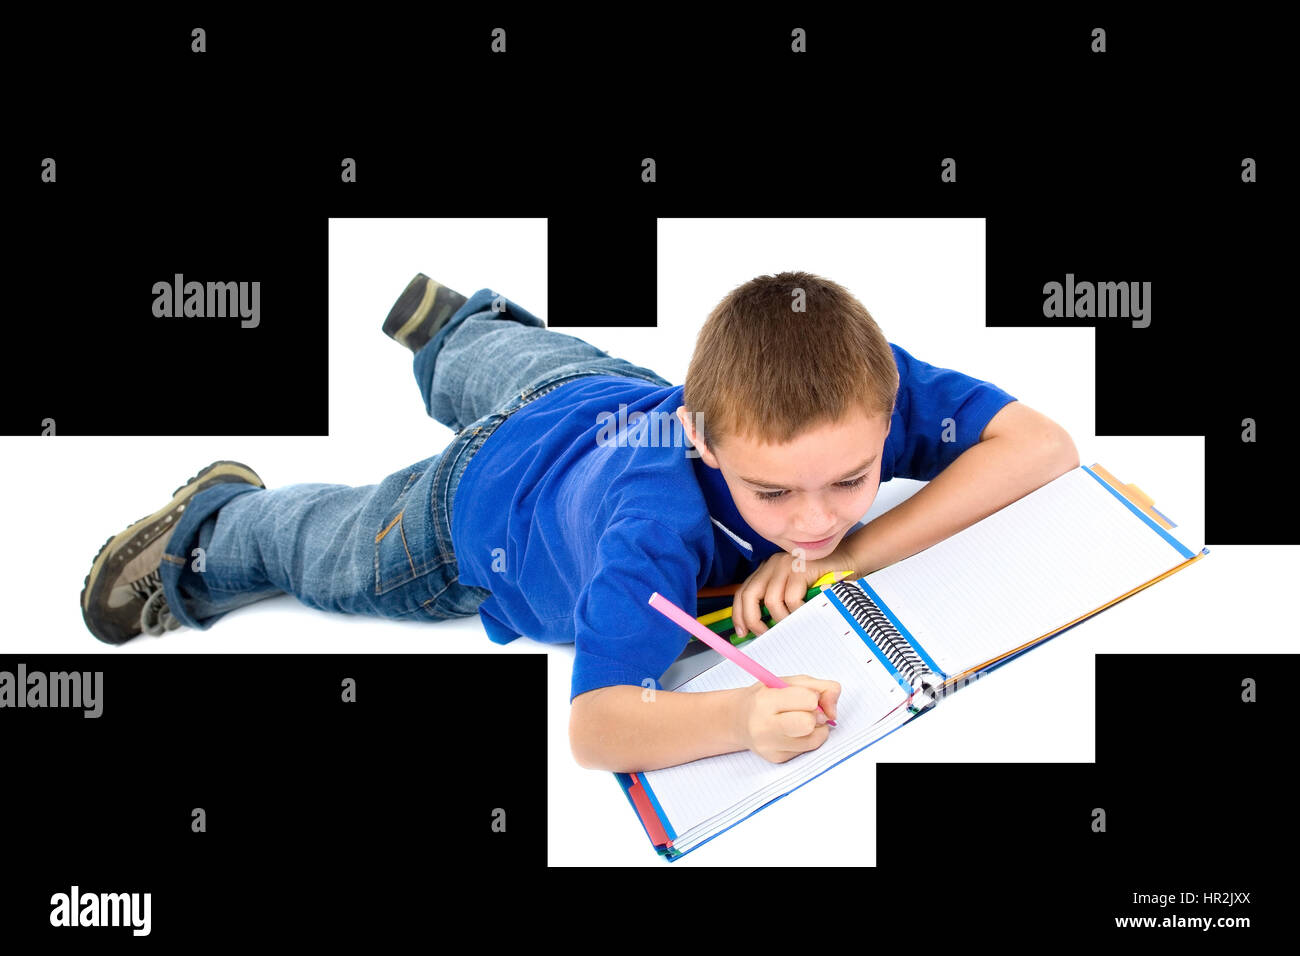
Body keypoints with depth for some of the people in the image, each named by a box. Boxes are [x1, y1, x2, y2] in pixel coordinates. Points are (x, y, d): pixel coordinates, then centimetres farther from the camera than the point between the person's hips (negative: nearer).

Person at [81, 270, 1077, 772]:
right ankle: (219, 523, 52)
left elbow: (1044, 443, -47)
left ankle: (461, 324, 70)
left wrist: (854, 551, -53)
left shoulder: (871, 387, -43)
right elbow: (594, 728, -55)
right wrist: (741, 717, -75)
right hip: (500, 487, -5)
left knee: (513, 366, 39)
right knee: (337, 556, 24)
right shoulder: (657, 526, -52)